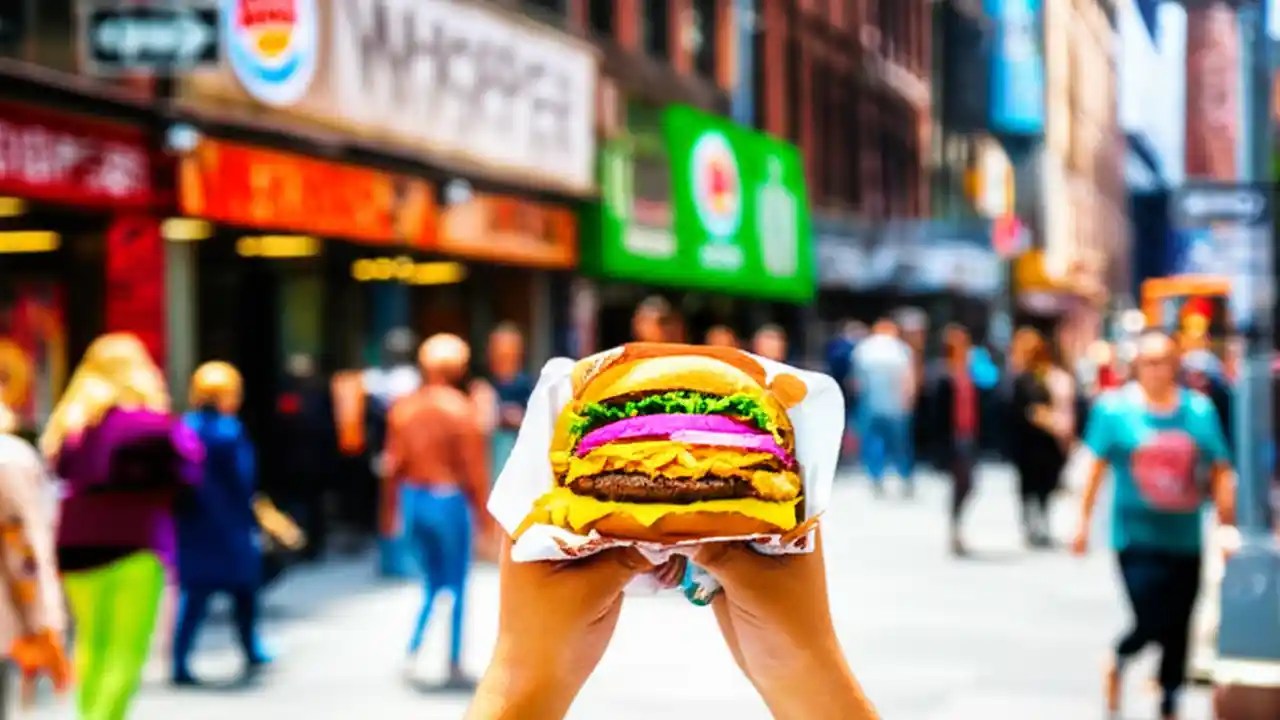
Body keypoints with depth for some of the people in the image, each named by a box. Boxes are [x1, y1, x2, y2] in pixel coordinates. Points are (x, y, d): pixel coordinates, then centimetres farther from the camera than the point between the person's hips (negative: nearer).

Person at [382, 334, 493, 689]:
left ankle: (413, 652, 5)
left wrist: (390, 510, 12)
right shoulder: (461, 410, -11)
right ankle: (454, 667, 10)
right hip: (449, 502, -5)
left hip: (413, 499, 5)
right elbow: (474, 468, -11)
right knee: (455, 587, 7)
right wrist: (484, 513, -3)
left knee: (433, 583, 18)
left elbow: (393, 464, 3)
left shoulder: (403, 407, 2)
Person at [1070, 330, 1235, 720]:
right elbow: (1097, 467, 2)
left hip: (1185, 539, 3)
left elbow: (1220, 472, 6)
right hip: (1137, 538, -3)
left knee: (1178, 631, 7)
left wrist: (1228, 525, 4)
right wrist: (1083, 523, 2)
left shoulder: (1199, 409, 3)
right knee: (1150, 624, -10)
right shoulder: (1114, 407, -3)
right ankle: (1118, 662, 23)